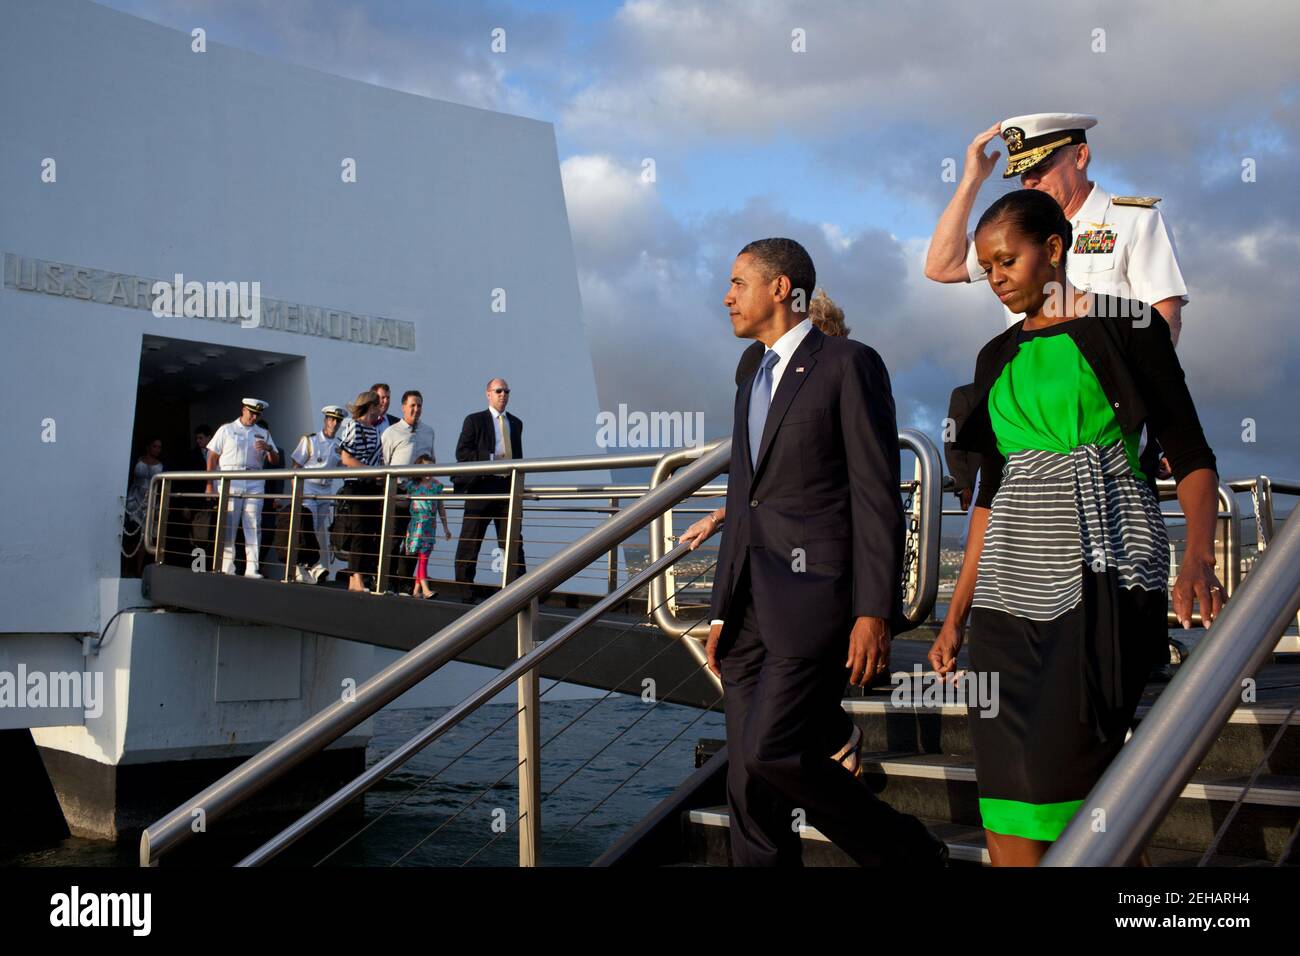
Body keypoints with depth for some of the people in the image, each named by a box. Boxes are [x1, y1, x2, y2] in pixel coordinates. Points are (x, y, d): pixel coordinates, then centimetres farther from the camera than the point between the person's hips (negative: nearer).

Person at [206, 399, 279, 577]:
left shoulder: (263, 434, 17)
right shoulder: (226, 430, 10)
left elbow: (275, 461, 14)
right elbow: (212, 457, 7)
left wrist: (269, 448, -8)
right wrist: (210, 484, -2)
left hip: (254, 485, 2)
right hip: (229, 484, -2)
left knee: (253, 527, -5)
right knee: (228, 526, -2)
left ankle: (251, 569, -7)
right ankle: (227, 568, 2)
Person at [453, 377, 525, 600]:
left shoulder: (516, 423, 18)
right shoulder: (474, 420, 2)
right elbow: (462, 452, -7)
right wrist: (490, 459, -16)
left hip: (508, 487, 4)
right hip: (481, 487, -4)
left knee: (513, 542, 1)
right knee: (470, 542, 1)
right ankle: (465, 594, 8)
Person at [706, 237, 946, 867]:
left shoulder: (849, 365, -2)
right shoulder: (752, 386, 22)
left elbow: (877, 494, -10)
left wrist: (875, 611, -17)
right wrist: (723, 612, 18)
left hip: (815, 595, -8)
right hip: (751, 606, 8)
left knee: (770, 752, -16)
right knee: (748, 779, 5)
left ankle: (908, 852, 6)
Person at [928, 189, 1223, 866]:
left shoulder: (1123, 327, 2)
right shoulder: (996, 358, 16)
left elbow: (1190, 454, -3)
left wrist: (1198, 558, -22)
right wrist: (957, 614, 13)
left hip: (1104, 570, -5)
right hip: (1013, 578, 5)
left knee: (1061, 775, -12)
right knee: (1008, 788, 0)